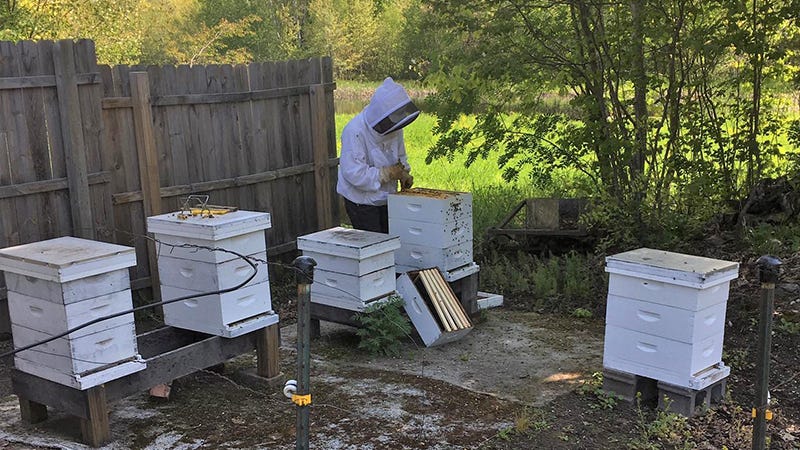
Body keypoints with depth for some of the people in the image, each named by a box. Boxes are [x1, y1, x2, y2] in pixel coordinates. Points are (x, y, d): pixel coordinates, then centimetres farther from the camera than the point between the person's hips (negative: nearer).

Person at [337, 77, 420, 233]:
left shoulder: (393, 125, 0)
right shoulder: (355, 131, -23)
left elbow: (400, 156, 17)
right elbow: (354, 174, -28)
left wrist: (404, 172, -4)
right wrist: (388, 173, -23)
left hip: (386, 198, 7)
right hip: (361, 201, -7)